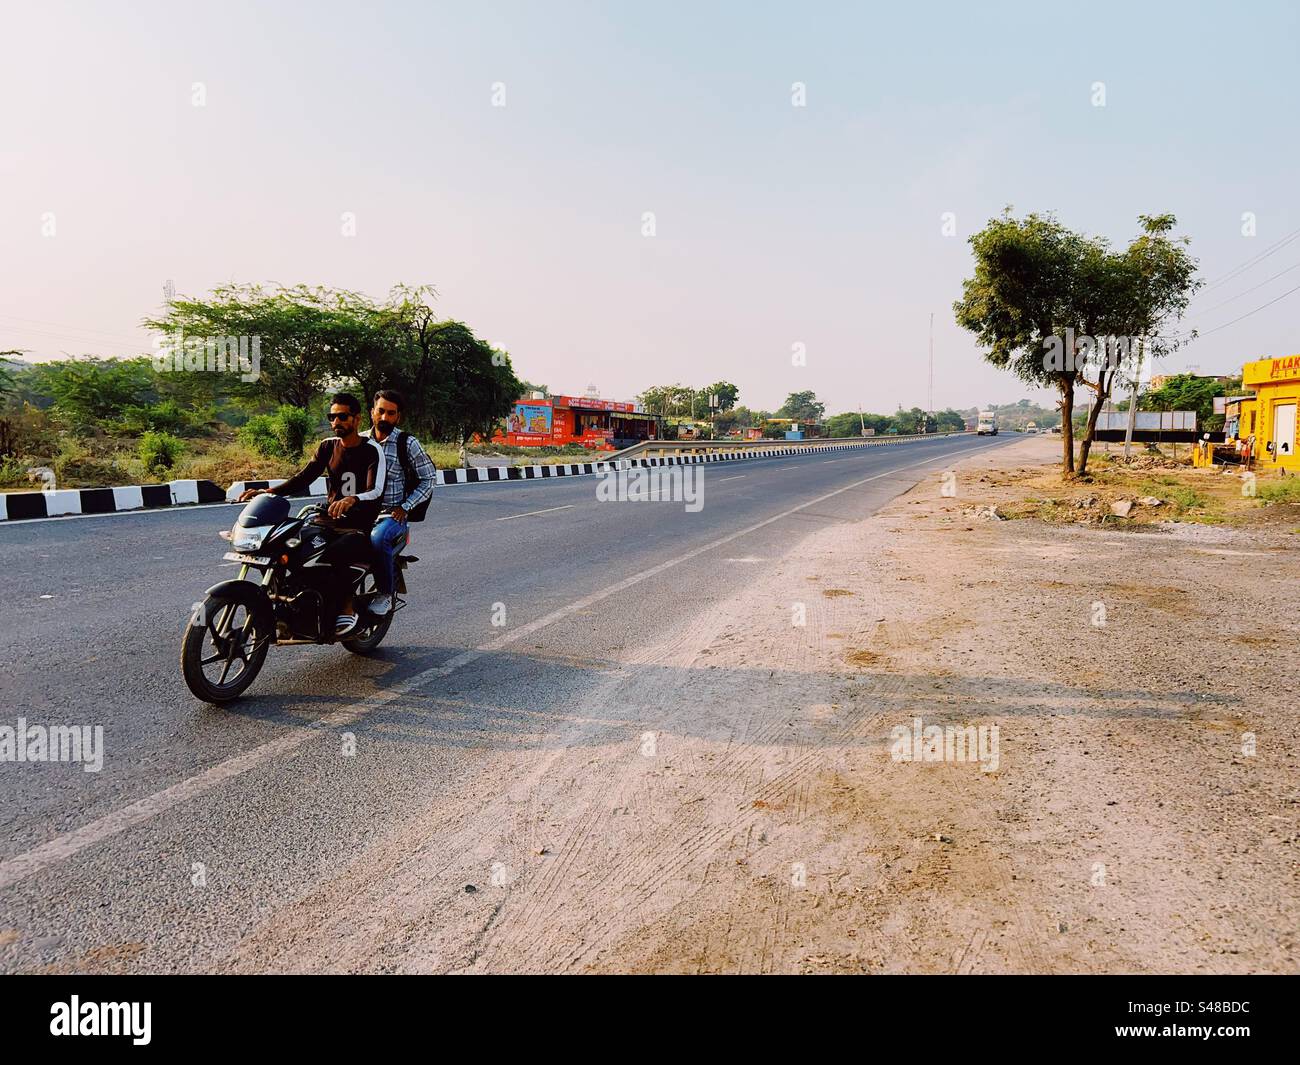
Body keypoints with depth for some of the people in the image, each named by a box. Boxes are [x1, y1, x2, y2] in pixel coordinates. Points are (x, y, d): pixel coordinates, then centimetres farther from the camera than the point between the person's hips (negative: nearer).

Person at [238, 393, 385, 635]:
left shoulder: (372, 450, -7)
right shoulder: (328, 446, 11)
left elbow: (376, 490, -19)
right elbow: (304, 477, 3)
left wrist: (352, 499, -40)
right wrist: (270, 491, -12)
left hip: (361, 518, -5)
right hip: (331, 515, 6)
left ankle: (347, 609, -22)